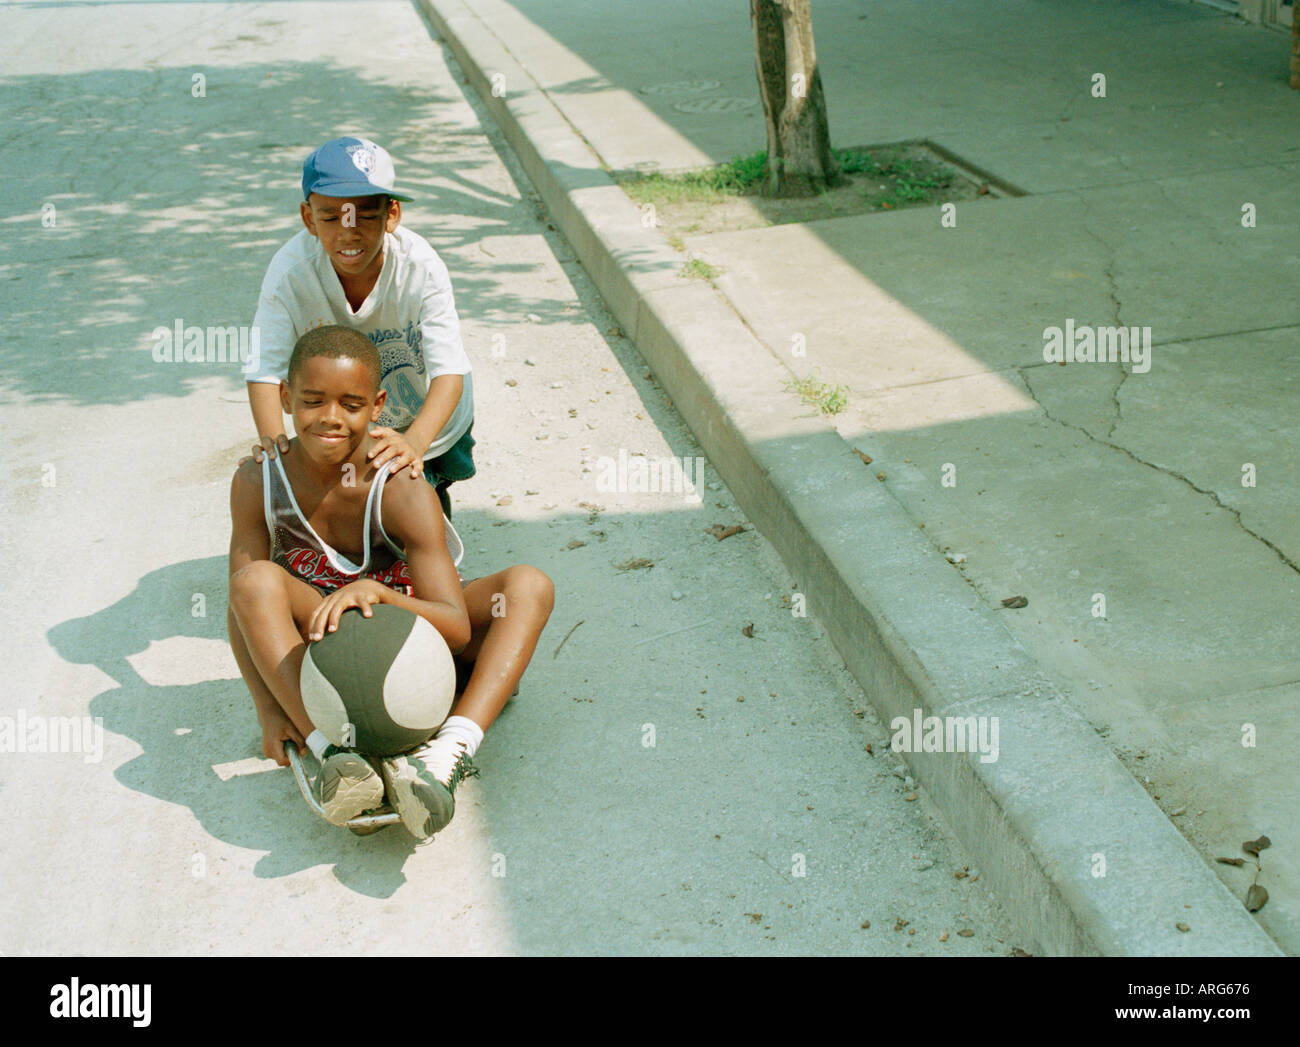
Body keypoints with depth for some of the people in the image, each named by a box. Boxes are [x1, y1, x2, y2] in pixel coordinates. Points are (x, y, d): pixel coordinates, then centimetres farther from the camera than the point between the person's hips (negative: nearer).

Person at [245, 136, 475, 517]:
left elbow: (450, 371, -41)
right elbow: (265, 369, -32)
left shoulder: (421, 267, -35)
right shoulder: (290, 271, -32)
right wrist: (272, 437, -52)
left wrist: (414, 442, -60)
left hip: (427, 422, 0)